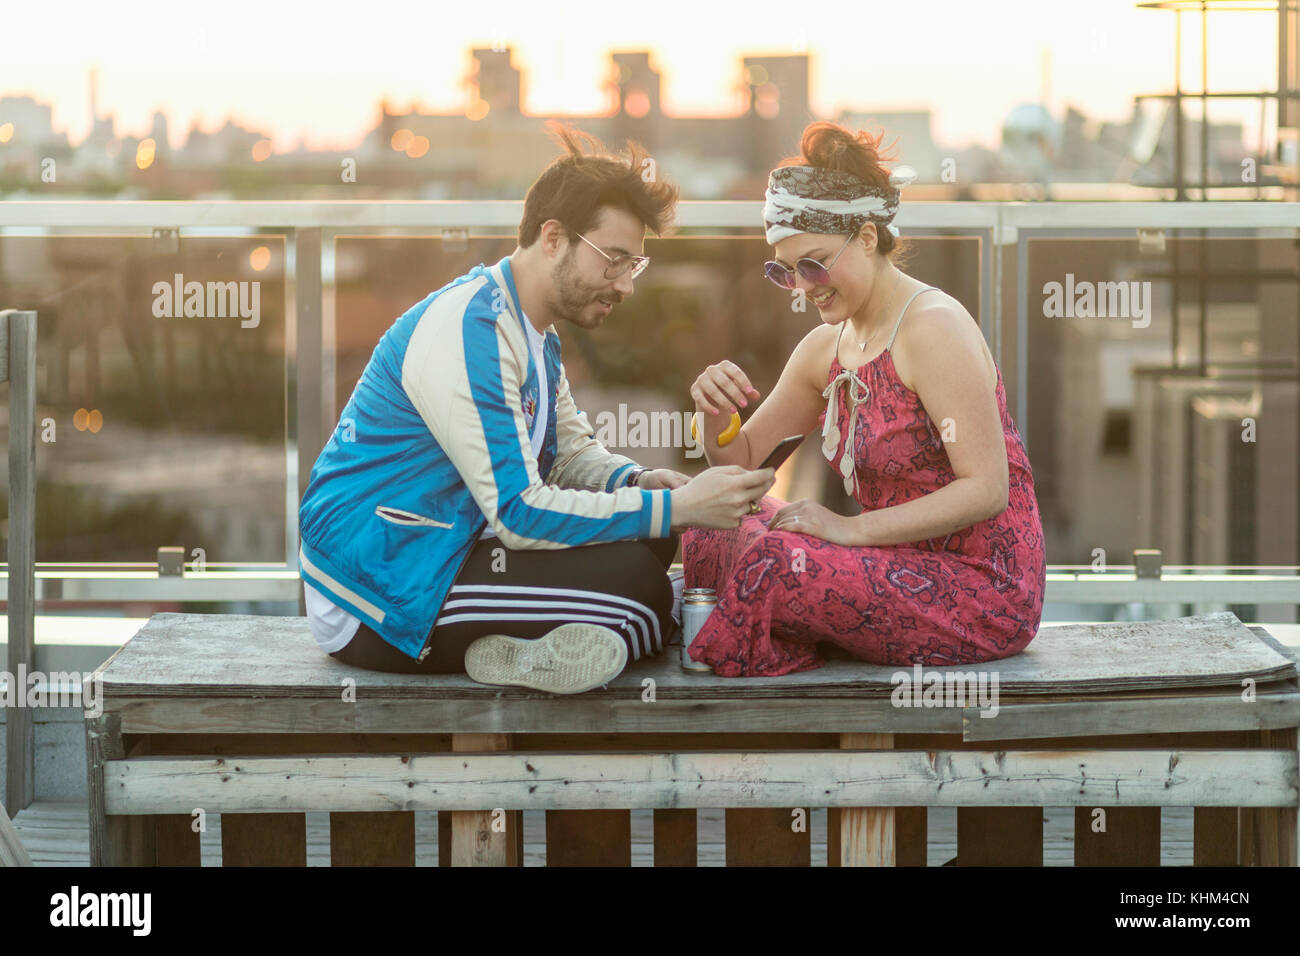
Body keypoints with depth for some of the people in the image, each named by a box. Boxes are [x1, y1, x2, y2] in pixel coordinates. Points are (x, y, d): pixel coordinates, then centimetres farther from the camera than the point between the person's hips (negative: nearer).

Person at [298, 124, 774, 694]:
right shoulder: (467, 331, -21)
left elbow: (572, 451, 19)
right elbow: (518, 512, -25)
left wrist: (638, 481, -4)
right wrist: (676, 507, -23)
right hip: (373, 599, -11)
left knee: (648, 539, 2)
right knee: (633, 580, -23)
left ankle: (517, 650, -9)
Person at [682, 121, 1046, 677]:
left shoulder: (932, 329, -14)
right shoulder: (825, 348, 11)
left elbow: (987, 488, -20)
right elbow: (742, 461, 19)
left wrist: (851, 530, -22)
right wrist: (716, 412, -4)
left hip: (983, 593, -8)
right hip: (905, 572, 8)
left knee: (771, 562, -26)